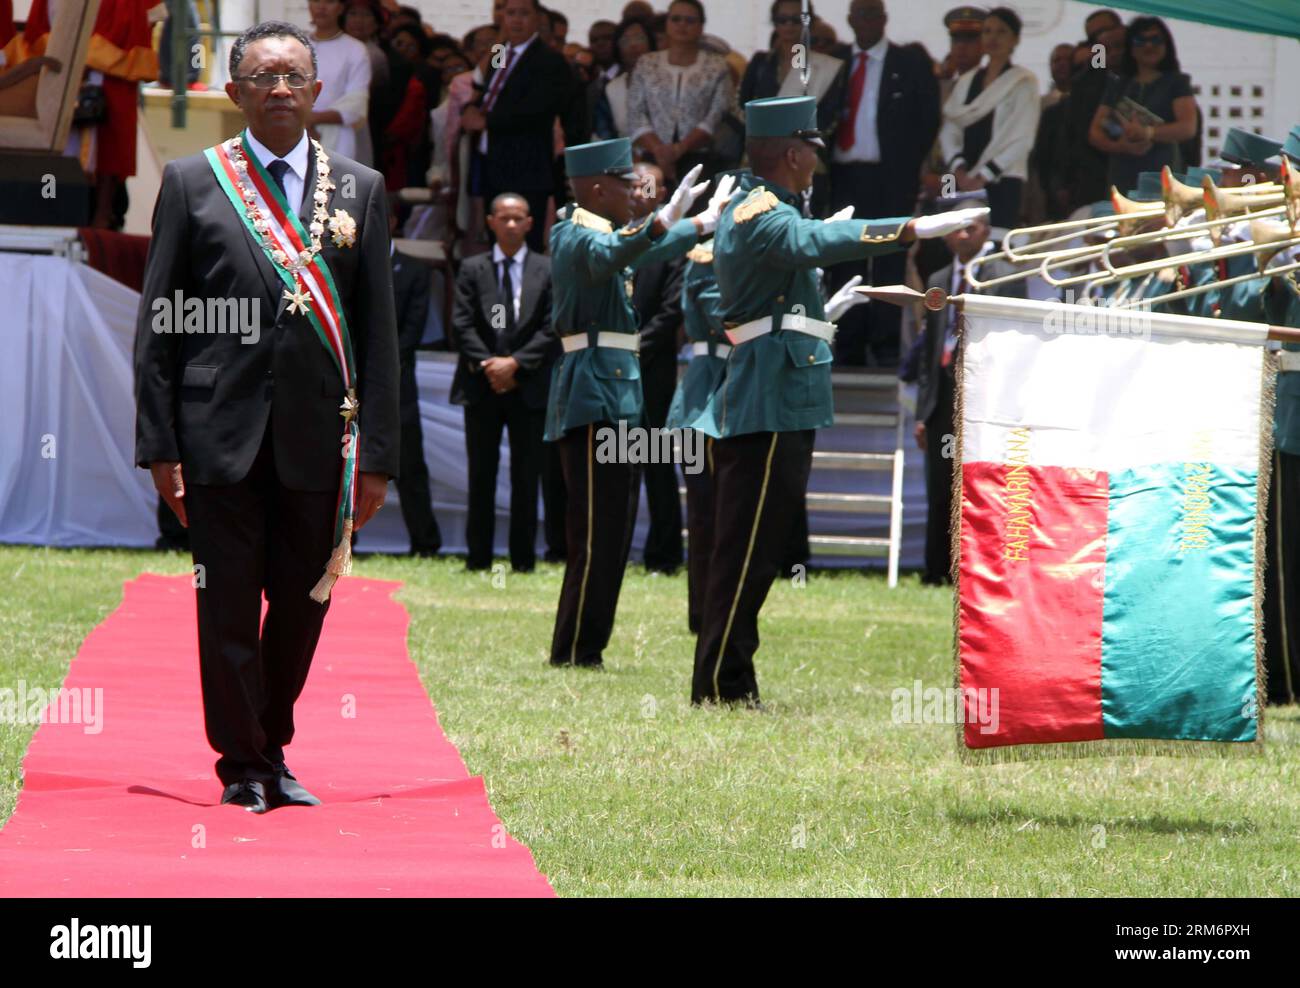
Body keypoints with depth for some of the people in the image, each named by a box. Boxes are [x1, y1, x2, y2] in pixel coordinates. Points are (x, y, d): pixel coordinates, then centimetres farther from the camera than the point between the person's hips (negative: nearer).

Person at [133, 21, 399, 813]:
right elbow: (157, 327, 3)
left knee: (303, 607, 7)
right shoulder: (193, 183, 4)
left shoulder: (360, 190, 8)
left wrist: (377, 452, 2)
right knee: (229, 609, 1)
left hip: (319, 440, 2)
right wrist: (159, 446, -3)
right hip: (222, 435, -2)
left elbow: (378, 332, 8)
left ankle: (271, 753, 24)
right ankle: (242, 766, 11)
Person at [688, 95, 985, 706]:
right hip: (772, 408, -11)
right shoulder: (762, 214, -12)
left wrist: (822, 315, 29)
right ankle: (720, 684, -7)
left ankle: (726, 684, 14)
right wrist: (914, 229, -39)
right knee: (746, 550, -8)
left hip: (761, 407, 11)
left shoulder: (748, 211, 21)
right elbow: (815, 243, -35)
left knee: (751, 552, 11)